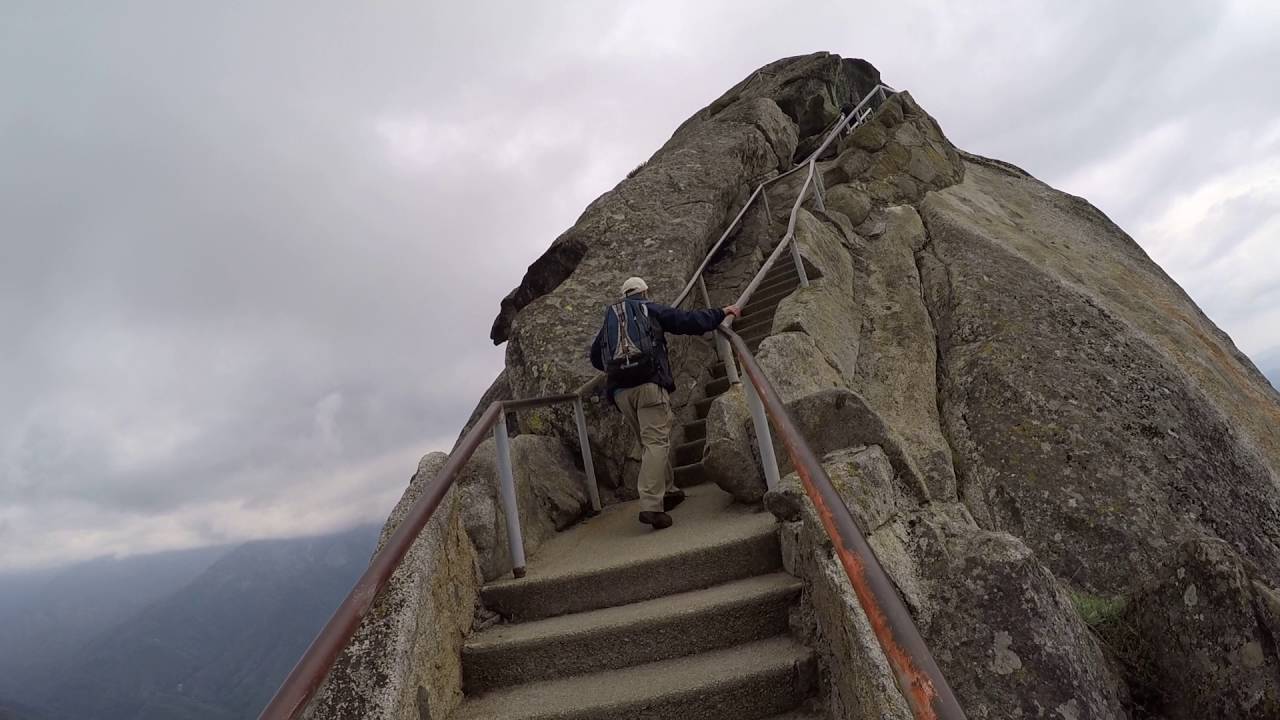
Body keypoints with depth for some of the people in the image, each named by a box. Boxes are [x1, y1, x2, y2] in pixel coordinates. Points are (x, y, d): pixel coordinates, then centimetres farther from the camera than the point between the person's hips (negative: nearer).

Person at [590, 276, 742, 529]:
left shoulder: (610, 318, 24)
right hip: (649, 385, -5)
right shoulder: (652, 310, 11)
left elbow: (596, 358, 26)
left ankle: (668, 491, 23)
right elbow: (689, 321, 7)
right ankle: (651, 506, -20)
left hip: (620, 390, 6)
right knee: (656, 442, -10)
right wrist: (722, 312, 19)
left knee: (649, 442, 17)